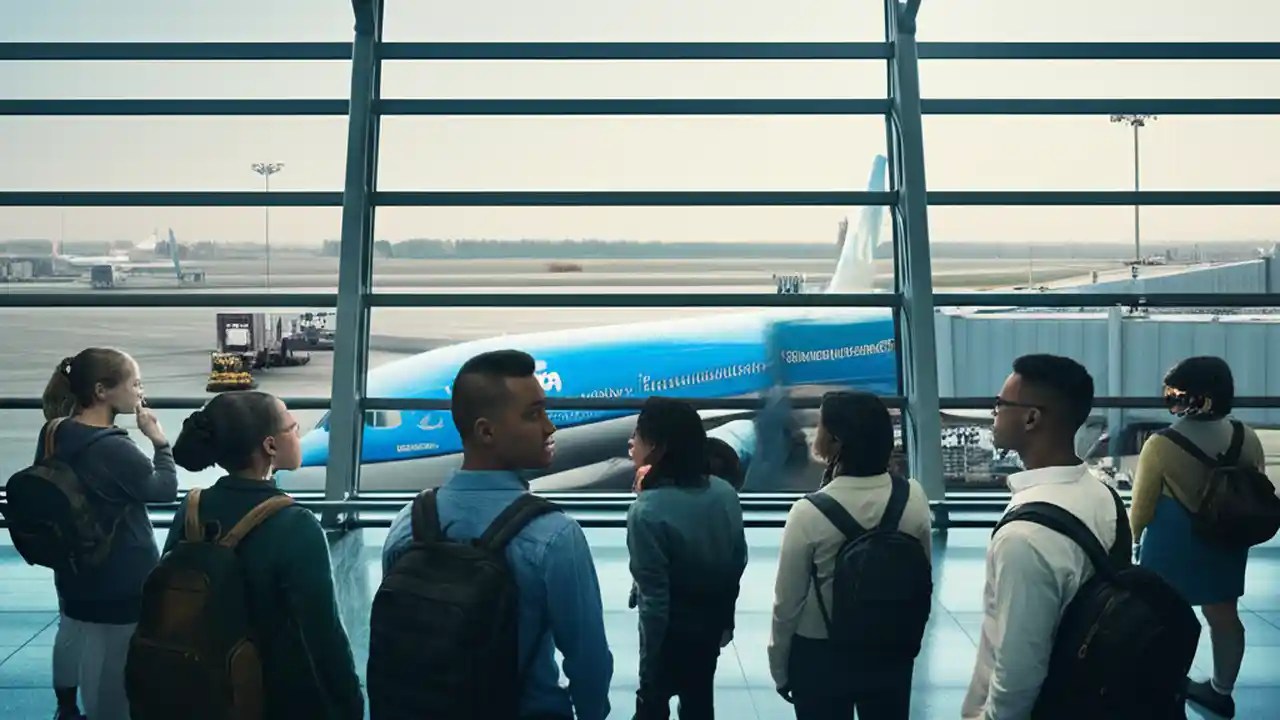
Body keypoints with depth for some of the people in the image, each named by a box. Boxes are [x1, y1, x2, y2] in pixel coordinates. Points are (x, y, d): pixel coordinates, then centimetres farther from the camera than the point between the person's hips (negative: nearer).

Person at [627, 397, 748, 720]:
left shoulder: (647, 511, -27)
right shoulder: (725, 493, -8)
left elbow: (655, 597, -23)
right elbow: (739, 561, 2)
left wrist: (650, 657, -12)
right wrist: (726, 617, 16)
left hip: (673, 629, -5)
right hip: (712, 620, 5)